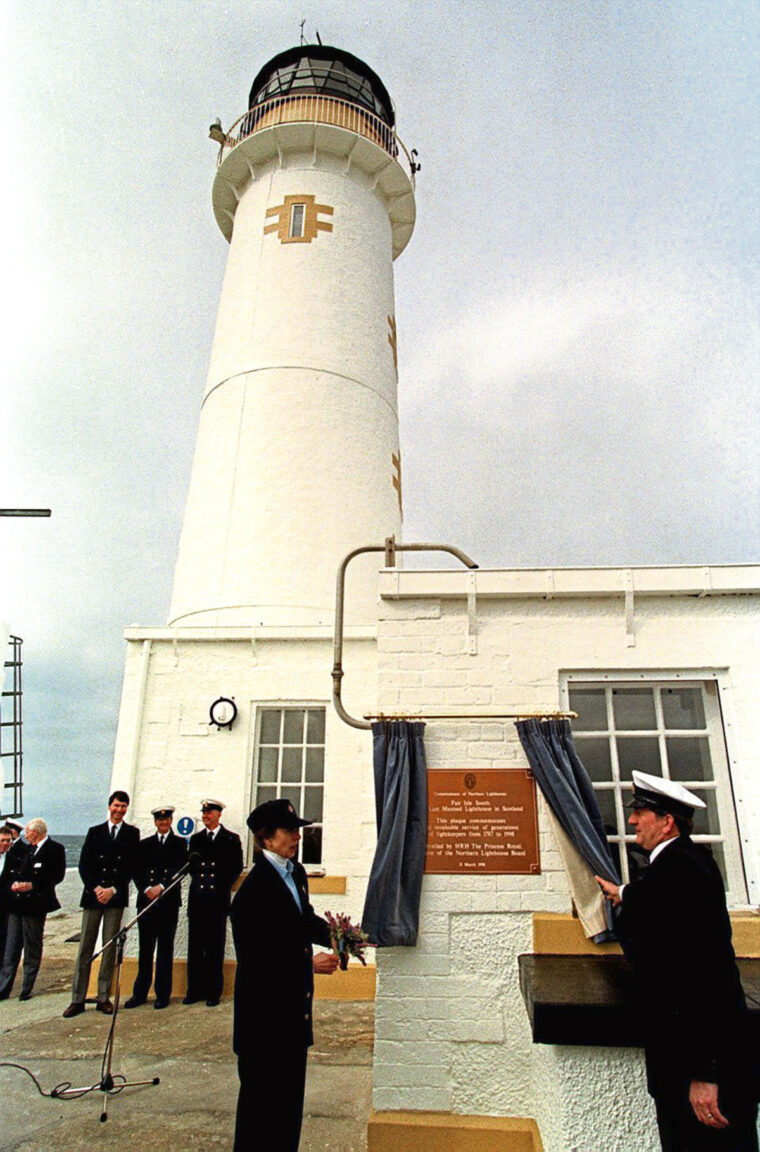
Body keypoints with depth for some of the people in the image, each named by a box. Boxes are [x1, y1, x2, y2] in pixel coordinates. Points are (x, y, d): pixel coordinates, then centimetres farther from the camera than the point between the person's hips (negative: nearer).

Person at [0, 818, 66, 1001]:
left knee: (32, 950, 3)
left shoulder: (55, 849, -7)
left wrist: (32, 885, -18)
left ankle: (26, 990, 12)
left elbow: (57, 876, -12)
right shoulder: (26, 849, 15)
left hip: (35, 904, -6)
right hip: (17, 904, 6)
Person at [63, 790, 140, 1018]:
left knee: (110, 947, 2)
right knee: (85, 947, 2)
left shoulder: (132, 833, 6)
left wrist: (113, 890, -10)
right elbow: (84, 864, 5)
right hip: (93, 895, 1)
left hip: (116, 896, -1)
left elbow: (131, 866, 0)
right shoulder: (94, 832, 11)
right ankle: (77, 999, 9)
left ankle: (103, 998, 10)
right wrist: (95, 888, -8)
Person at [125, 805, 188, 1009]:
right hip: (146, 900, 2)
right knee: (145, 949, 5)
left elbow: (179, 869, -4)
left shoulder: (180, 844, 7)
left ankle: (163, 993, 10)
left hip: (169, 901, -2)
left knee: (165, 949, 3)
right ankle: (140, 993, 14)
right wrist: (146, 889, -9)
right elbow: (137, 870, 7)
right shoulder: (144, 844, 14)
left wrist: (161, 887, -16)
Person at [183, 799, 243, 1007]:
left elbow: (237, 867, 2)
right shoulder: (196, 839, 14)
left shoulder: (231, 839, 4)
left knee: (215, 948, 3)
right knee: (195, 947, 7)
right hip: (197, 899, 3)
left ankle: (213, 992, 11)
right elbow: (191, 864, 15)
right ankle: (195, 990, 17)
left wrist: (224, 886, -5)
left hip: (218, 899, -3)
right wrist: (197, 877, -2)